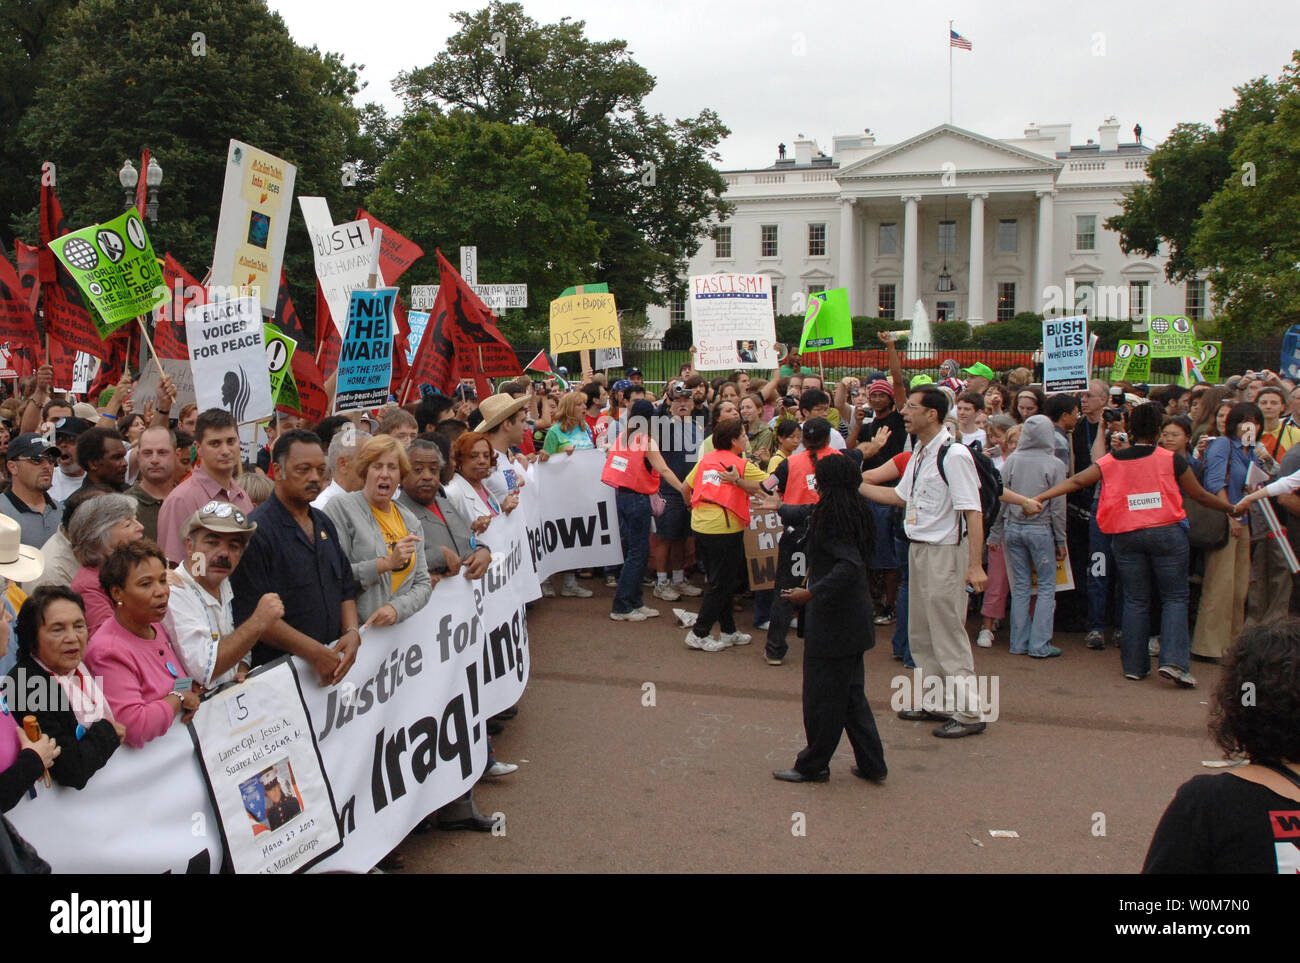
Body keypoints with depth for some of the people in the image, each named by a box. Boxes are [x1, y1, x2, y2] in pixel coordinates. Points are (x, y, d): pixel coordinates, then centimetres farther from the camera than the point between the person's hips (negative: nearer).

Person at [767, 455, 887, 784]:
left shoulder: (833, 516, -19)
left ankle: (813, 766, 14)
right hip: (852, 616, 10)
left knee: (821, 695, 3)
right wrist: (781, 508, 47)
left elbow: (850, 565, -29)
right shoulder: (852, 509, 10)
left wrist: (811, 593, -26)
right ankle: (871, 763, 20)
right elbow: (807, 513, 31)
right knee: (850, 693, 16)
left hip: (832, 619, -10)